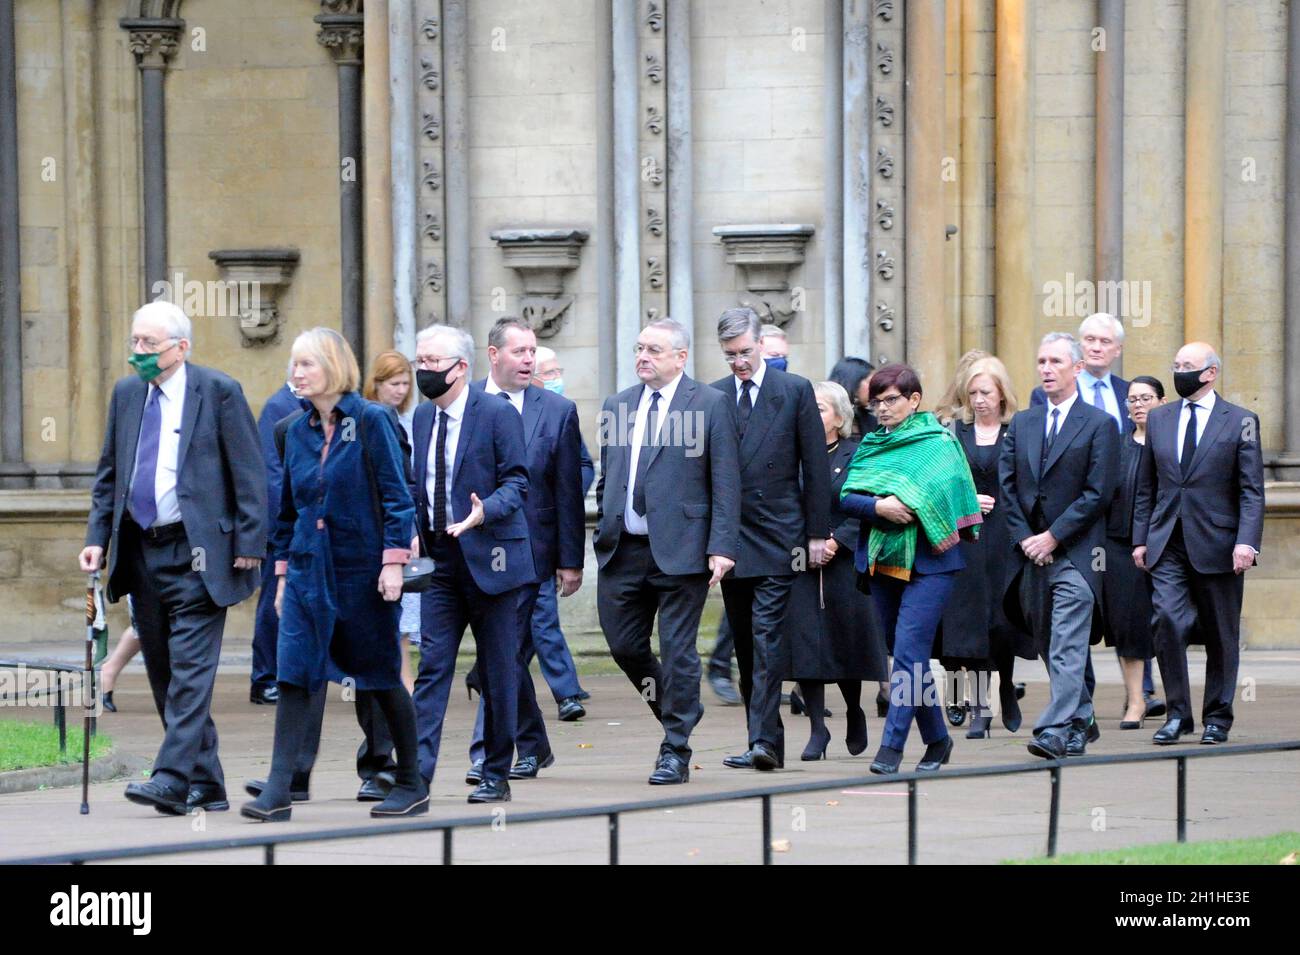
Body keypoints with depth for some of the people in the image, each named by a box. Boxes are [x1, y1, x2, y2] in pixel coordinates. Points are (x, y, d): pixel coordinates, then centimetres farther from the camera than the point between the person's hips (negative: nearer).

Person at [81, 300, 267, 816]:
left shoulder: (219, 391, -4)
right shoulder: (125, 393, 12)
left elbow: (249, 473, -4)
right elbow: (108, 474, 18)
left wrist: (249, 542, -10)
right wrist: (97, 537, 7)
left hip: (197, 551, -6)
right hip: (142, 550, 6)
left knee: (190, 667, -13)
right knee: (164, 672, 7)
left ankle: (173, 779, -18)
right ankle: (206, 786, 14)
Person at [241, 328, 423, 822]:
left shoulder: (370, 421, -7)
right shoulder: (297, 432, 9)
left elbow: (397, 496, -9)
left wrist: (394, 561, -15)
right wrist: (283, 571, 15)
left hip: (362, 571, -5)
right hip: (309, 572, 5)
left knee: (382, 676, 5)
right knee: (293, 674, -6)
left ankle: (411, 785, 17)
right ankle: (279, 790, -9)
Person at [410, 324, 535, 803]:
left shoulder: (498, 414, -8)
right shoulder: (423, 416, 11)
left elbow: (516, 481, -9)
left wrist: (484, 511, -26)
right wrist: (413, 530, 3)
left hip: (489, 558, -5)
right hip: (440, 561, 5)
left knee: (498, 673, 4)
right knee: (432, 665, -3)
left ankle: (496, 776, 12)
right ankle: (418, 771, -8)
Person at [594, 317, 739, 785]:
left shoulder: (710, 404, -2)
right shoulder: (617, 405, 14)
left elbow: (725, 483, -6)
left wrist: (721, 547, -13)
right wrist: (603, 531, 11)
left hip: (679, 550, -5)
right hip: (623, 550, 5)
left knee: (677, 651, -2)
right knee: (624, 646, 6)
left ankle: (676, 751, 6)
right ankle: (678, 713, 29)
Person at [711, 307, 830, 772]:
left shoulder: (795, 391, 0)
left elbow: (815, 466, 0)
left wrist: (817, 533, -4)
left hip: (777, 536, -4)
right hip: (729, 537, 4)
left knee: (767, 637, -13)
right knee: (745, 642, 9)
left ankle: (764, 740, -18)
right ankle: (764, 740, 16)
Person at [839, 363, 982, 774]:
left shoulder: (938, 443, -1)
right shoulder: (870, 445, 13)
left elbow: (941, 497, -10)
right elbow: (847, 496, 2)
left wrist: (907, 507, -15)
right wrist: (879, 507, -14)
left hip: (927, 560, -6)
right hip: (882, 560, 6)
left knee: (908, 653, -14)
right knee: (909, 654, 11)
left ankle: (891, 746, -17)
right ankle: (936, 738, 23)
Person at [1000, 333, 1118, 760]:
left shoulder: (1099, 425, -2)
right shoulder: (1021, 424, 14)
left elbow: (1097, 493, -8)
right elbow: (1006, 485, 10)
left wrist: (1052, 538, -12)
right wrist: (1024, 538, -4)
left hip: (1074, 552, -6)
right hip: (1031, 551, 6)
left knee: (1067, 648, -13)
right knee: (1049, 645, 11)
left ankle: (1056, 732, -20)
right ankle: (1081, 722, 25)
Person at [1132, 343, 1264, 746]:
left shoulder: (1240, 421, 0)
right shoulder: (1159, 419, 12)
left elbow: (1252, 490, -4)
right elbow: (1146, 486, 16)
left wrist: (1246, 542, -14)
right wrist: (1140, 538, 8)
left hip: (1216, 544, -2)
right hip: (1167, 545, 2)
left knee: (1220, 635, 5)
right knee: (1167, 621, -12)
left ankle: (1217, 717, 17)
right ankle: (1178, 713, -2)